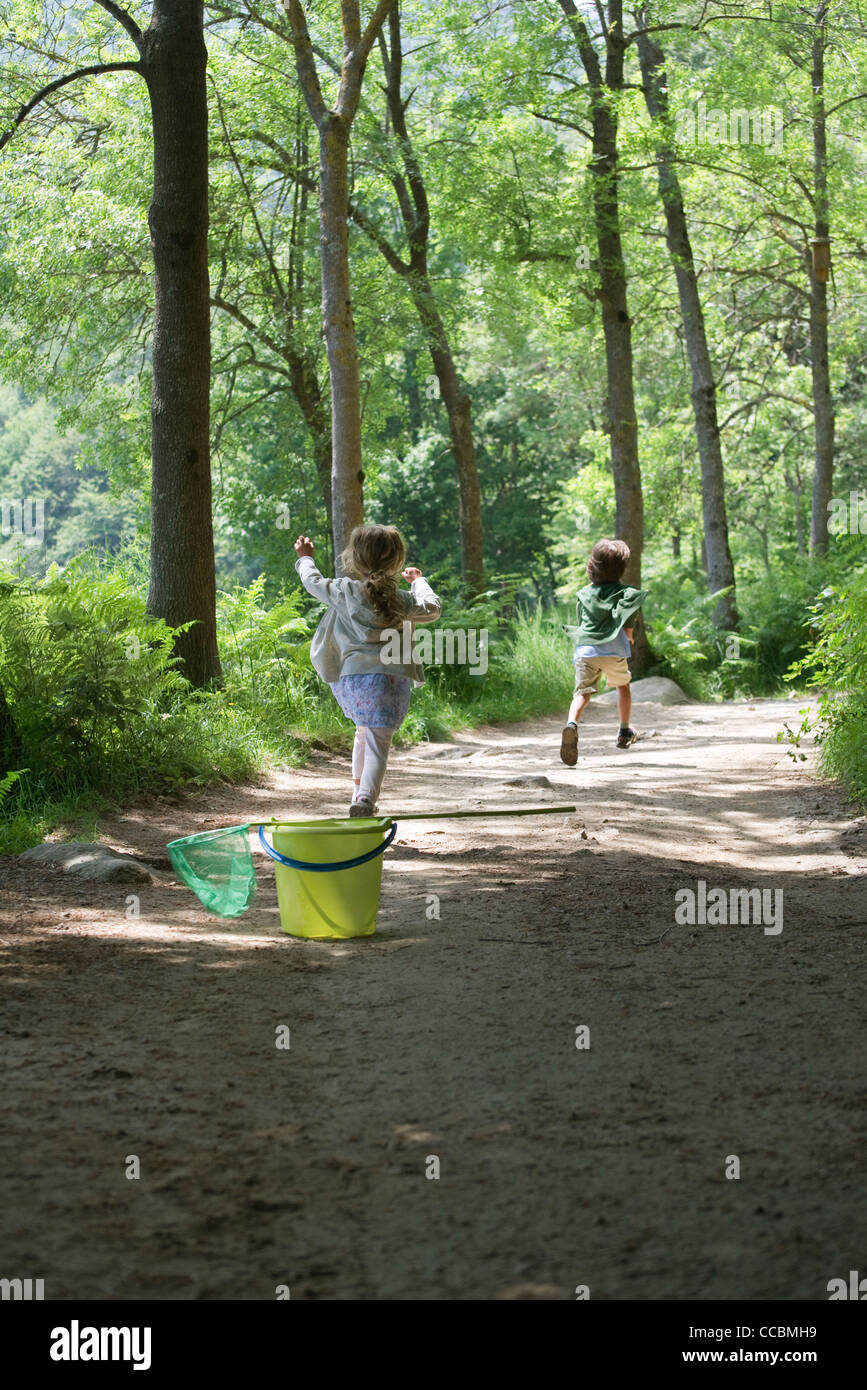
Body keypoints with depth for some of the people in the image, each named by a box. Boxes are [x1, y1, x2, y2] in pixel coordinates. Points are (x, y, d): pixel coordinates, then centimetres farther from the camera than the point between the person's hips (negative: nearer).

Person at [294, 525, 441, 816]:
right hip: (389, 679, -2)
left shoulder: (344, 591, 0)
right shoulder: (401, 600, 2)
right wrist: (419, 581, 38)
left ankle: (359, 789, 33)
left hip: (349, 678, 2)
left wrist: (305, 558, 40)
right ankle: (365, 798, -25)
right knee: (378, 742, -6)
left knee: (364, 732, 27)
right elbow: (432, 609, 20)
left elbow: (313, 582, 19)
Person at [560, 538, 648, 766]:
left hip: (584, 649, 2)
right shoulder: (622, 591, 4)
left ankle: (572, 724, -39)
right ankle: (624, 732, 36)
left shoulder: (585, 593, 16)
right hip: (613, 650, -2)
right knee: (622, 686, 24)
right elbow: (633, 597, -15)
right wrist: (629, 627, 0)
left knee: (582, 692, -9)